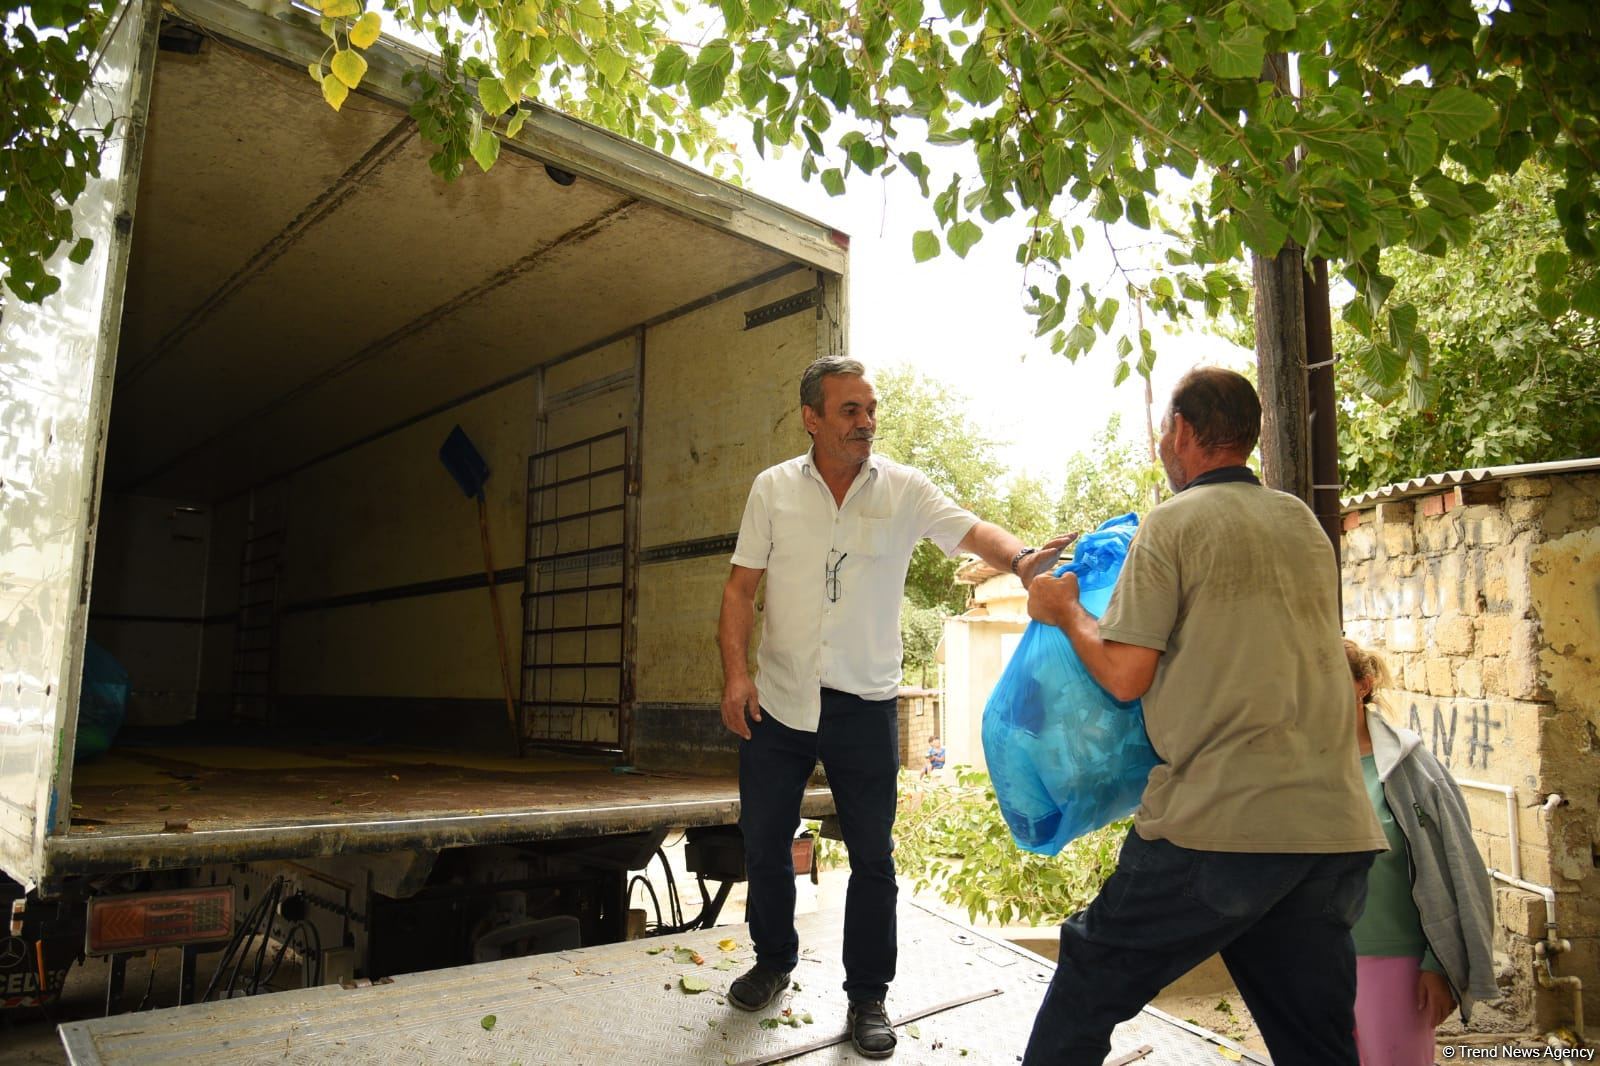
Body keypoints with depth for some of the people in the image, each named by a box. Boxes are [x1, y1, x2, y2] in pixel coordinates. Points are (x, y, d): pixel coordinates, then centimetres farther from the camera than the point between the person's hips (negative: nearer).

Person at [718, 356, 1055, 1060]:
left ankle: (867, 996, 25)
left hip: (865, 704, -1)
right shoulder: (773, 488, 1)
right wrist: (735, 671, -8)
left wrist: (1020, 558, -36)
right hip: (777, 699, 2)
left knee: (871, 856, 6)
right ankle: (774, 961, 39)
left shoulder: (904, 489, -2)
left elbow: (974, 532, -14)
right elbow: (741, 588, 2)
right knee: (763, 841, 14)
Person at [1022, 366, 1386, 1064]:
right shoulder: (1305, 523, 16)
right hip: (1335, 825, 7)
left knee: (1089, 987, 10)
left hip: (1219, 825, -7)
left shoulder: (1174, 523, -4)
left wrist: (1065, 612, 9)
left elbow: (1124, 676, -8)